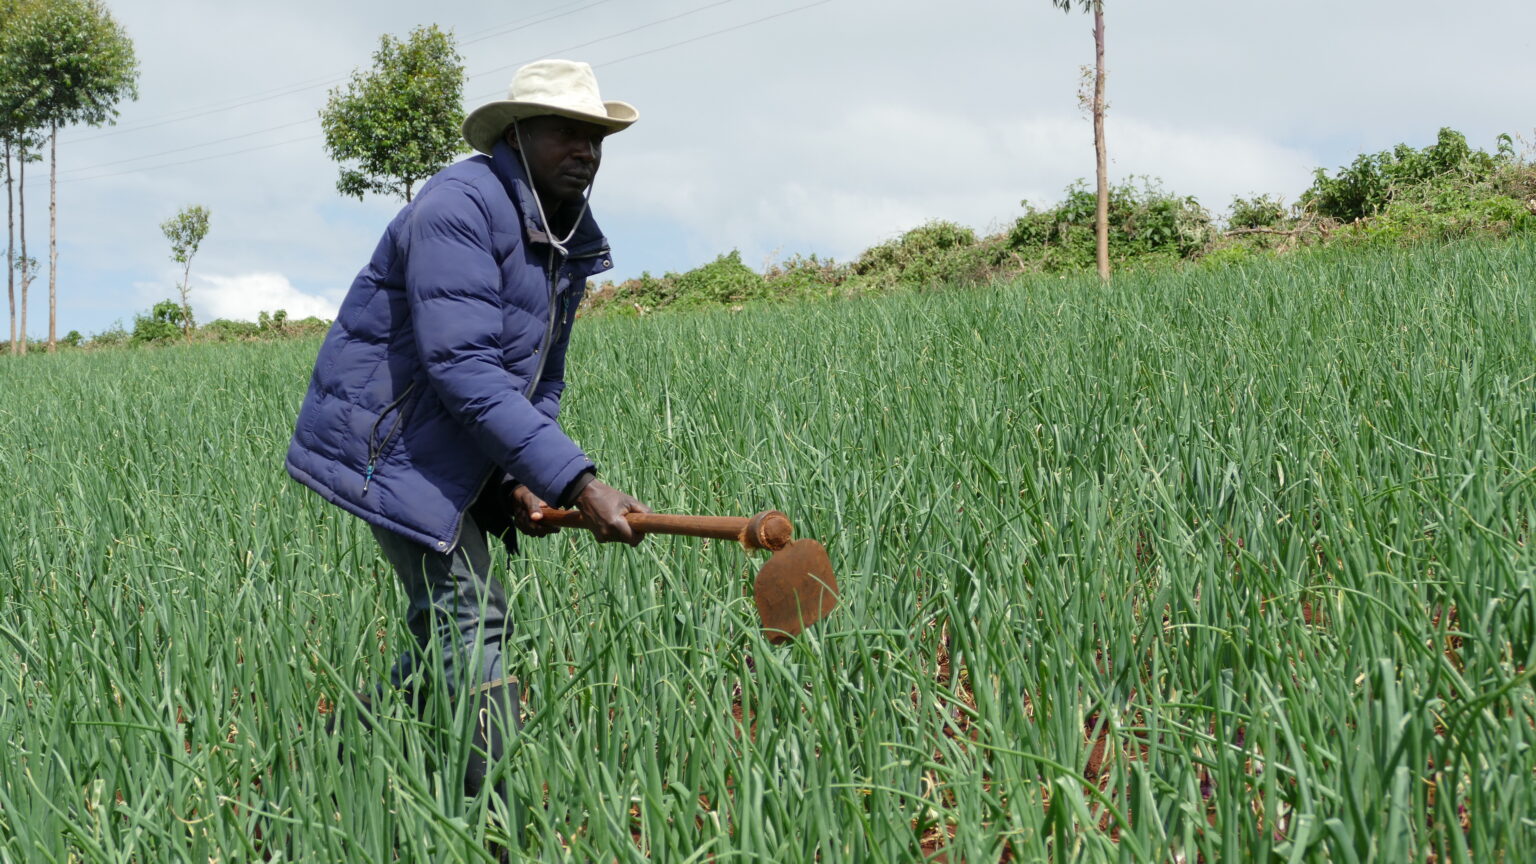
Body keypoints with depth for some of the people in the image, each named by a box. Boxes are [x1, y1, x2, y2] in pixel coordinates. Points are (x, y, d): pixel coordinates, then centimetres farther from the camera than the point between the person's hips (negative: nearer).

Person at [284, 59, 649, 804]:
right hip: (388, 438, -9)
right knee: (471, 619, -12)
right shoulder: (459, 205, -21)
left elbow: (542, 378, 16)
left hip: (458, 455, 9)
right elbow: (464, 369, -30)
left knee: (450, 634, 12)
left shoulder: (573, 238, 8)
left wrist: (519, 479, -2)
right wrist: (575, 481, -33)